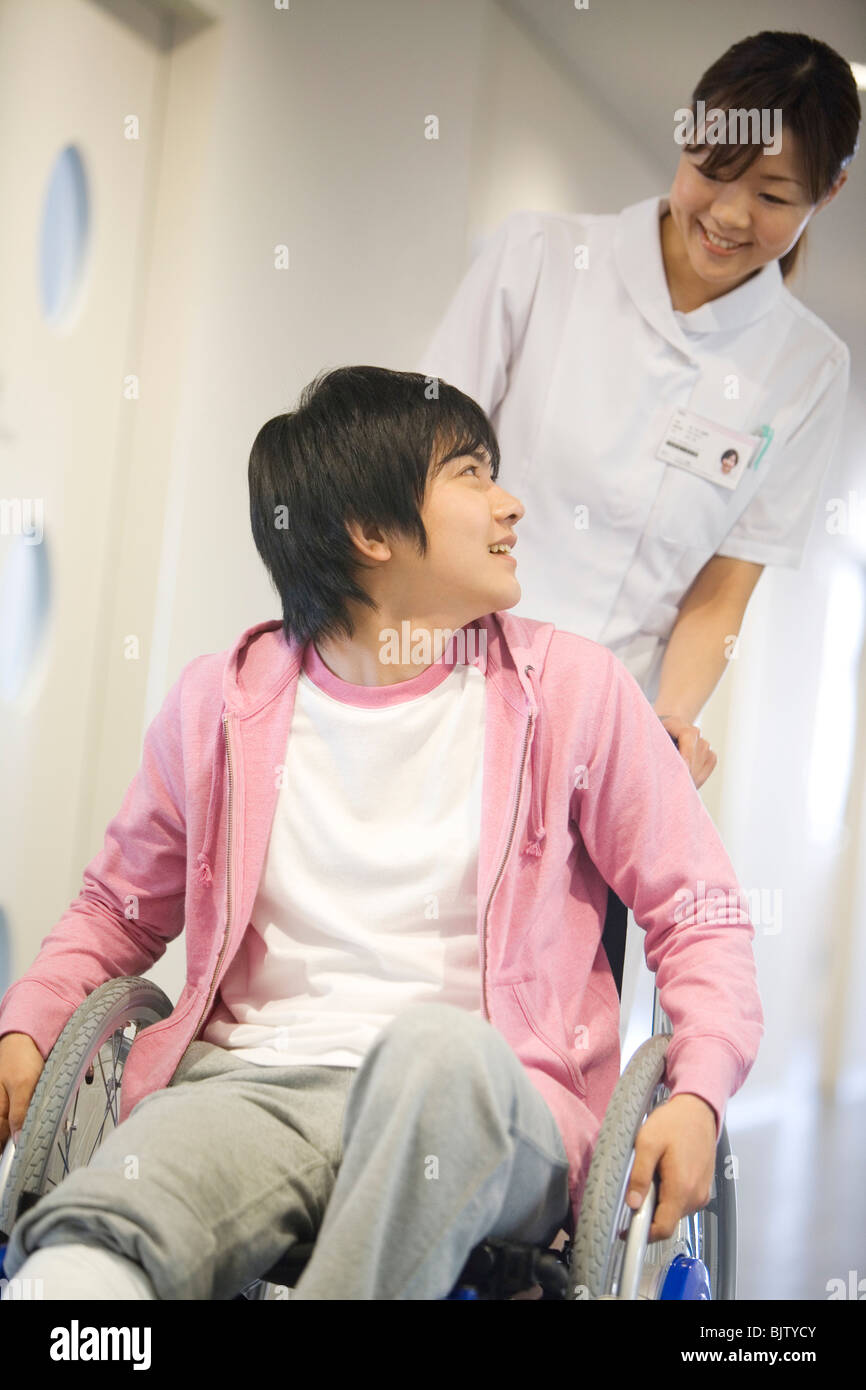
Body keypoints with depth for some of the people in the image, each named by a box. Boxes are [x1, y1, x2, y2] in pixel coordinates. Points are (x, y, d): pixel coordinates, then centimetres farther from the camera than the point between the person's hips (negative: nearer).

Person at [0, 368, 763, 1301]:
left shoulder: (574, 689, 8)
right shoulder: (220, 700, 11)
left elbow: (699, 913, 10)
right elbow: (119, 909, 24)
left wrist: (697, 1097, -8)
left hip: (480, 1104, 0)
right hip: (250, 1083, 0)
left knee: (438, 1041, -39)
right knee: (87, 1249, -35)